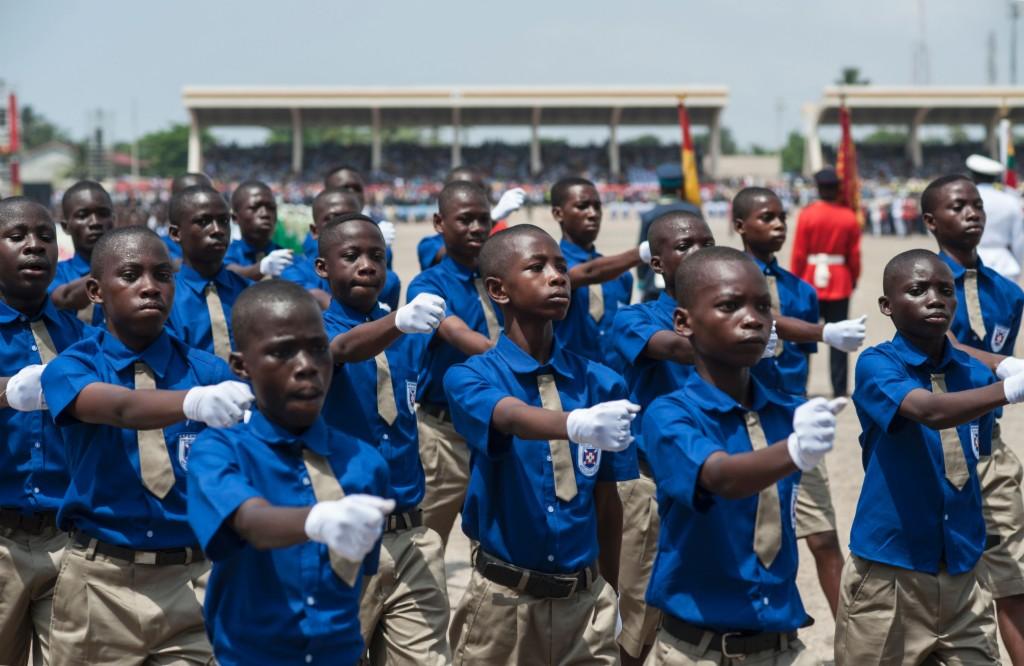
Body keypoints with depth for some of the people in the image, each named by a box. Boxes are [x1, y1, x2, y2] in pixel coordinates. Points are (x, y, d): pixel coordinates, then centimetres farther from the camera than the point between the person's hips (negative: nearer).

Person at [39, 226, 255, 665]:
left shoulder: (208, 371, 3)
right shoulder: (71, 368, -4)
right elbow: (121, 408, -26)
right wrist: (194, 401, -45)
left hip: (195, 580, 1)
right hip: (101, 584, -1)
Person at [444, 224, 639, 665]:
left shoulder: (600, 384, 1)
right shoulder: (470, 377, -9)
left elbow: (607, 499, 8)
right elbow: (513, 420, -31)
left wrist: (607, 594, 14)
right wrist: (578, 425, -51)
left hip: (585, 598, 3)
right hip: (503, 601, -3)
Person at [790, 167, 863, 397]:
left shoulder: (807, 215, -7)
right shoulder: (849, 217, -3)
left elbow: (798, 253, -5)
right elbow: (855, 255, 0)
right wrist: (854, 279, 15)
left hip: (810, 282, -1)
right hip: (840, 283, 1)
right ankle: (839, 388, 4)